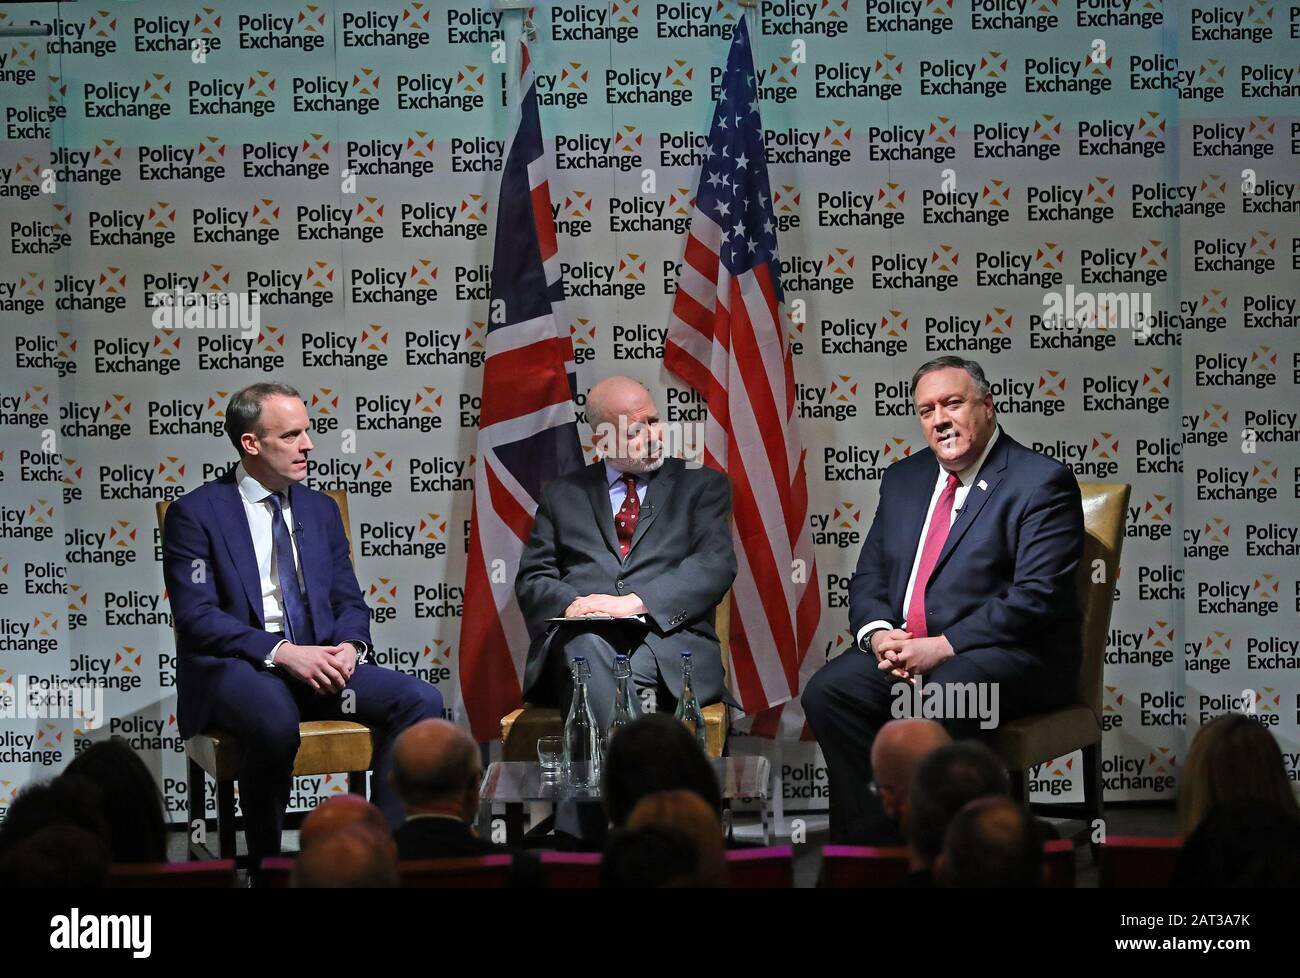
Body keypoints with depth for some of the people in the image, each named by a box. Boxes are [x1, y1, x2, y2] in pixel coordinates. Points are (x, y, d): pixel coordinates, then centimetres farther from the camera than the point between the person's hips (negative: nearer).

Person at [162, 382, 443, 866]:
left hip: (318, 662, 6)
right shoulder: (196, 513, -1)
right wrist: (281, 652, -21)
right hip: (233, 668, -5)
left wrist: (349, 646, -8)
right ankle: (266, 862, -19)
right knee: (275, 717, -39)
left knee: (421, 699, -19)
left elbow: (349, 602, 17)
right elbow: (196, 616, -10)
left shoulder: (320, 509, 17)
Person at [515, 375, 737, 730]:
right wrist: (571, 604, -10)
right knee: (587, 643, -36)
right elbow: (532, 580, 15)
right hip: (576, 643, 1)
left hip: (667, 638, -1)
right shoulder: (562, 494, 22)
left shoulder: (702, 485, 17)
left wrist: (634, 602, -15)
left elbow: (716, 564, 1)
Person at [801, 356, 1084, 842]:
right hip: (903, 646, 6)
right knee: (826, 691, -19)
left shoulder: (1041, 483, -6)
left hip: (1010, 654, -6)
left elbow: (1037, 597, -15)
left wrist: (942, 647, -20)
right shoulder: (904, 478, 17)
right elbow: (869, 576, 16)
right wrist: (878, 633, -8)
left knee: (932, 706, -35)